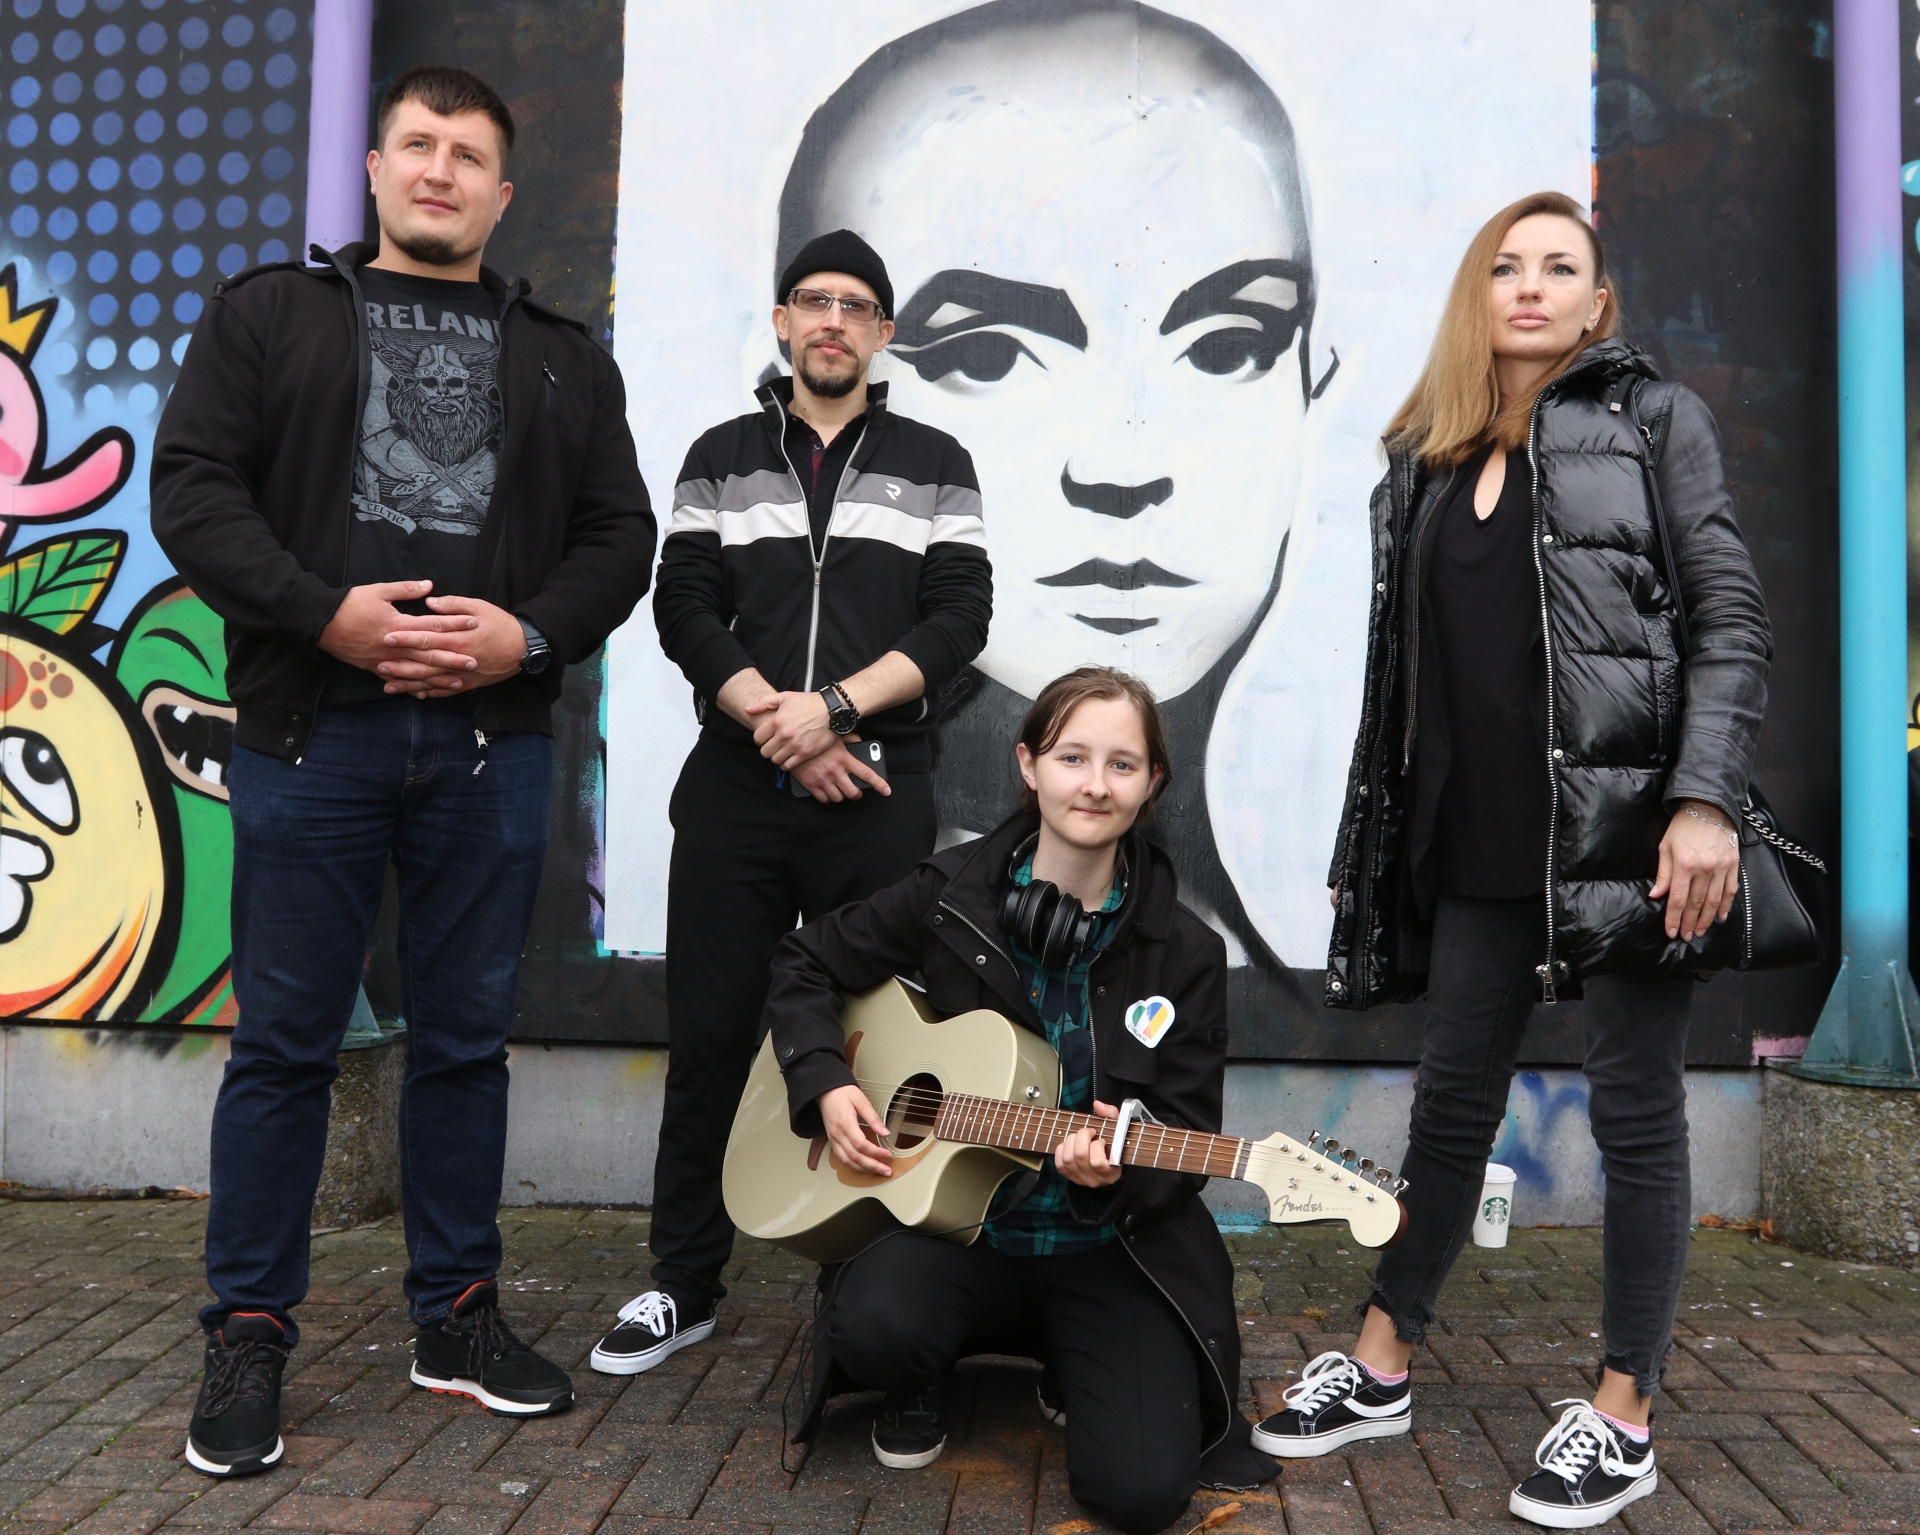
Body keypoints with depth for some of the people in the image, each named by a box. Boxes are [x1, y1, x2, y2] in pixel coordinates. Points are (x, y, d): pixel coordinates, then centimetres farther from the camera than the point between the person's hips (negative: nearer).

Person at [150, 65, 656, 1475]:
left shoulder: (565, 357, 16)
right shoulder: (269, 315, 11)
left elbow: (619, 537, 9)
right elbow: (194, 489, 0)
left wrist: (526, 635, -9)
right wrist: (328, 614, -14)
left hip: (492, 739, 2)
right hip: (311, 728, -1)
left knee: (467, 1036, 9)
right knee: (286, 1039, 3)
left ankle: (457, 1315, 23)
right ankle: (251, 1337, 16)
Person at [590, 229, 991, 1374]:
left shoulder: (934, 464, 10)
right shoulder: (723, 458, 13)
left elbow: (959, 618, -2)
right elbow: (686, 607, 2)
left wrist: (835, 706, -14)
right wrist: (776, 726, -11)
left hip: (878, 796, -1)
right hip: (736, 792, 1)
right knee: (709, 1037, 5)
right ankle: (685, 1285, 19)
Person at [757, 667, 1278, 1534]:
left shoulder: (1185, 955, -6)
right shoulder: (950, 895, -4)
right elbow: (805, 966, 9)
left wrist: (1120, 1173, -26)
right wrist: (825, 1086, -8)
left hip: (1110, 1254, 0)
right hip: (956, 1225, 1)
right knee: (873, 1324, -33)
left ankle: (1072, 1370, 17)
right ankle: (918, 1386, 8)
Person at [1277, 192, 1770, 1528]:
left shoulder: (1654, 418, 3)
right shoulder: (1423, 460, 14)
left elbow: (1733, 618, -5)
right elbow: (1405, 665, 15)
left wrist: (1705, 802, -16)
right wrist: (1368, 845, 14)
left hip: (1627, 822, -4)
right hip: (1480, 843, 4)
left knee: (1635, 1111, 4)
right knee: (1453, 1102, 12)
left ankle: (1624, 1417, 17)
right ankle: (1381, 1371, 25)